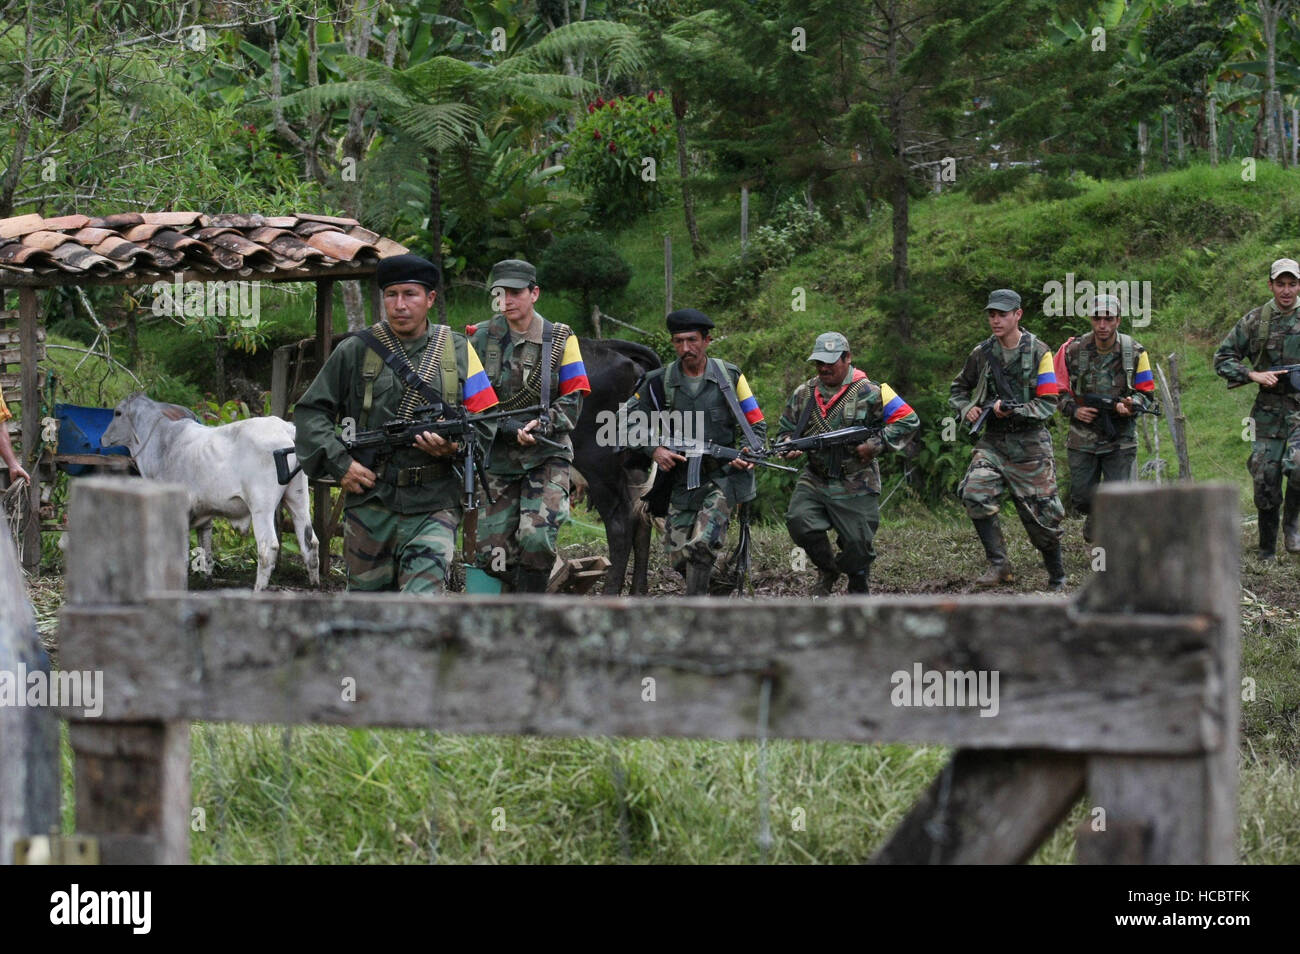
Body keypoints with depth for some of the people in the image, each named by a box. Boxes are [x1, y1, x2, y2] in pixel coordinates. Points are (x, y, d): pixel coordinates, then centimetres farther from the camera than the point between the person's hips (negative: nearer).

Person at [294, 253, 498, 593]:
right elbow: (310, 411, 7)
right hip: (370, 501, 1)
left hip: (433, 505, -1)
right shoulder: (356, 351, 5)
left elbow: (484, 420, 9)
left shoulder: (458, 351, 8)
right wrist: (339, 462, -6)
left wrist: (455, 446, -11)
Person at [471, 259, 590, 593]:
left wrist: (543, 424, -18)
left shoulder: (561, 340, 2)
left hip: (547, 456, -2)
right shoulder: (482, 339, 3)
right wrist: (508, 428, -15)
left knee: (537, 540, -22)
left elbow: (573, 400, 1)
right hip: (498, 461, 2)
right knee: (494, 553, -2)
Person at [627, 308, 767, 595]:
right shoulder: (660, 382, 3)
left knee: (701, 546, -21)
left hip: (725, 476, -3)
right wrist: (655, 450, -6)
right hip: (683, 482, 3)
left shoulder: (730, 376, 1)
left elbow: (757, 424, 8)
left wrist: (751, 454, -11)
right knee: (679, 557, 0)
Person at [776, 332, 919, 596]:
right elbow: (786, 428, 18)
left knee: (857, 544, 0)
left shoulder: (869, 393, -7)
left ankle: (859, 592, 26)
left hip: (855, 487, -4)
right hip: (814, 481, 4)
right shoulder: (804, 393, 8)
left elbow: (908, 420, -8)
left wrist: (876, 445, -16)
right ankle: (827, 569, 8)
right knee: (798, 520, -18)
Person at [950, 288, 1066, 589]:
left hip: (1030, 443, -3)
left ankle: (1057, 578, 23)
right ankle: (998, 565, -14)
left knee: (1040, 515, 3)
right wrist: (967, 409, -1)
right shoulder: (982, 353, 4)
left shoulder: (1039, 353, -6)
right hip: (993, 440, 3)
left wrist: (1014, 410, -22)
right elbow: (958, 389, 19)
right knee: (975, 494, -22)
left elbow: (1048, 404, -9)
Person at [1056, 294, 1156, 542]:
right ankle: (1093, 514, 43)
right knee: (1081, 497, 7)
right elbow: (1056, 389, 6)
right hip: (1083, 436, 1)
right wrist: (1073, 410, -12)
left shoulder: (1135, 352, -3)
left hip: (1120, 438, -1)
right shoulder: (1073, 351, -4)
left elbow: (1147, 392, 4)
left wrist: (1131, 405, -17)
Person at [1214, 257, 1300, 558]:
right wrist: (1253, 375, -8)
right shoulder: (1255, 321, 4)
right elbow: (1223, 359, 8)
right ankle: (1266, 549, 16)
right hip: (1269, 410, 2)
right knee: (1265, 480, 0)